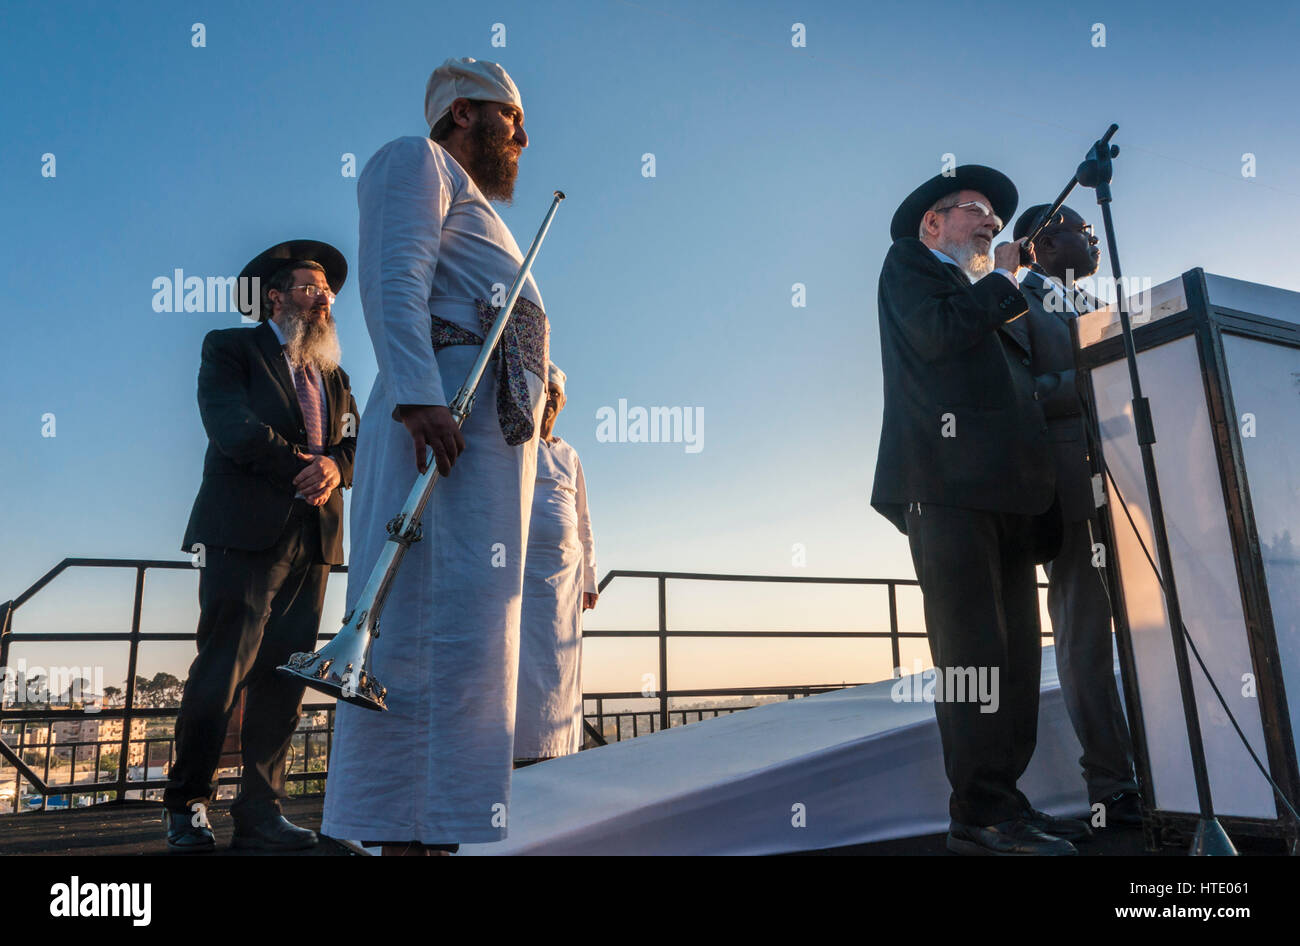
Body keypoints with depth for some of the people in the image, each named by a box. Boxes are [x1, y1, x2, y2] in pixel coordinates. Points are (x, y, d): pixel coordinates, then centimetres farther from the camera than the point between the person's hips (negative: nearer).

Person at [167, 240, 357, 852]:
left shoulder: (334, 377, 24)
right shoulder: (230, 348, 8)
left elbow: (354, 442, 11)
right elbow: (234, 428, -9)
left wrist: (334, 467, -11)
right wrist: (303, 468, -12)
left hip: (312, 538, 5)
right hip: (246, 531, -5)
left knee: (283, 678, 3)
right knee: (221, 672, -4)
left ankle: (259, 810, 9)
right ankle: (187, 804, 13)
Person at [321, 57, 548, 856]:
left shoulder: (473, 208, 36)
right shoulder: (417, 161, 9)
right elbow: (393, 281, -10)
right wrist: (418, 396, -24)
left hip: (497, 424, 9)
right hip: (444, 407, -9)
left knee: (469, 634, 3)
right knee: (425, 618, -15)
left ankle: (431, 832, 6)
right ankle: (402, 833, -13)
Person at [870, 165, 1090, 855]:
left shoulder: (989, 304, 33)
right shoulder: (908, 263, 12)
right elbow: (936, 332, -8)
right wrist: (1002, 280, 6)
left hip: (1005, 495, 8)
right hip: (947, 484, -8)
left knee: (1015, 657, 5)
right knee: (974, 651, -11)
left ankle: (1003, 800, 12)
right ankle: (981, 815, -6)